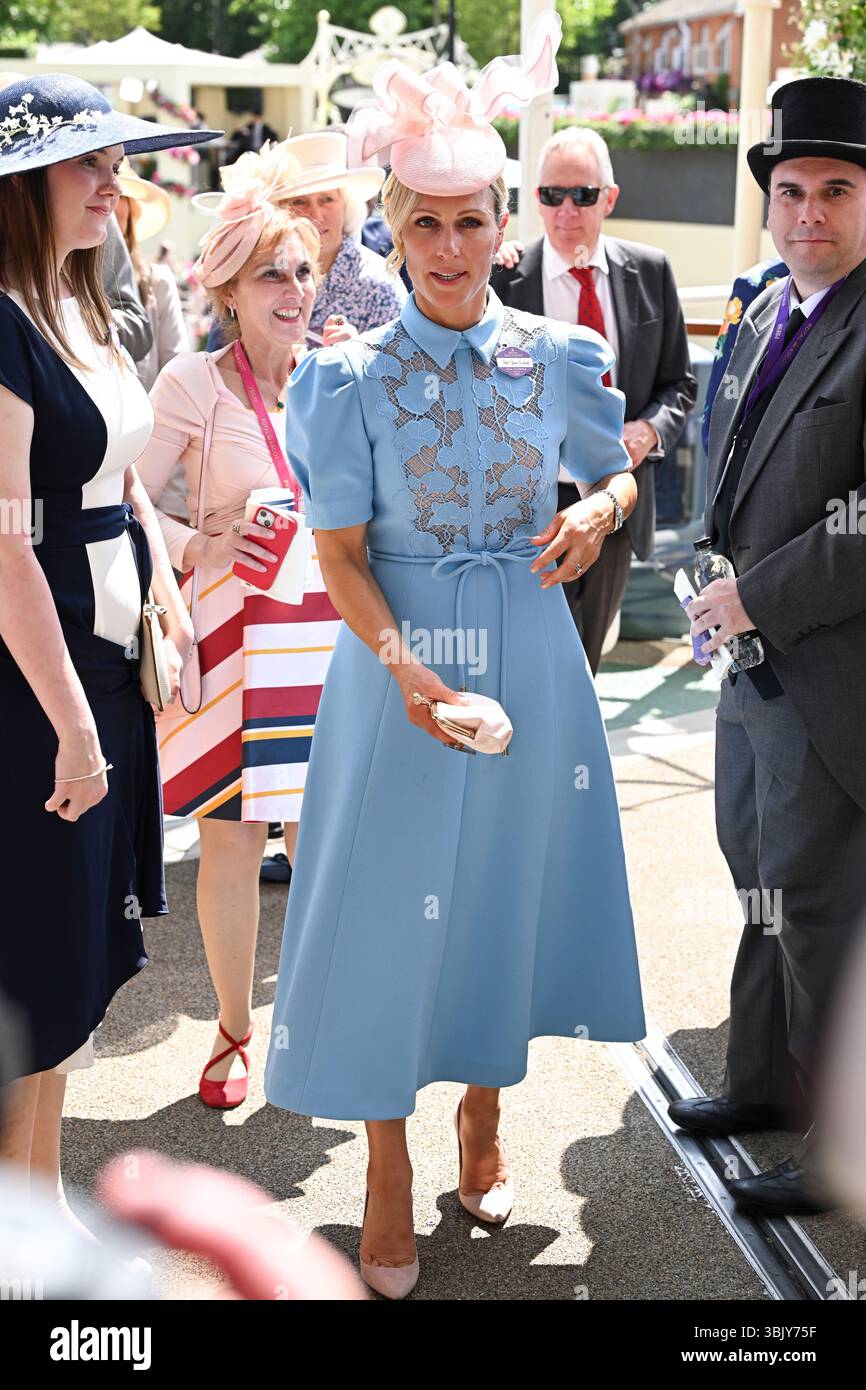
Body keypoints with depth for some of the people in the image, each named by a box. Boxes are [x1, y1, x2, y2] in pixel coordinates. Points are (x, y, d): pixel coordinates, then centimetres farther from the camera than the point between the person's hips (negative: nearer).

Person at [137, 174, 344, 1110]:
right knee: (231, 840, 4)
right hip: (235, 636, -3)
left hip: (330, 636, 3)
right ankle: (233, 1030, 23)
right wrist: (194, 547, -19)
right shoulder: (194, 383, -4)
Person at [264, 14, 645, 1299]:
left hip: (531, 666, 2)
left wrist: (598, 512, -11)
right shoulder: (355, 377, -8)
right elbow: (340, 557, -8)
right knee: (396, 899, 4)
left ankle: (483, 1113, 38)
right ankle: (387, 1170, 21)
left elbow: (621, 472, 13)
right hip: (399, 668, -2)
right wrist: (405, 666, -24)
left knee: (506, 883, 14)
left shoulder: (556, 358, -1)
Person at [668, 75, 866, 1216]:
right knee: (760, 875, 20)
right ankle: (764, 1081, 38)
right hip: (756, 655, 9)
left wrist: (764, 595, -19)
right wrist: (727, 589, 8)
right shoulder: (763, 317, 12)